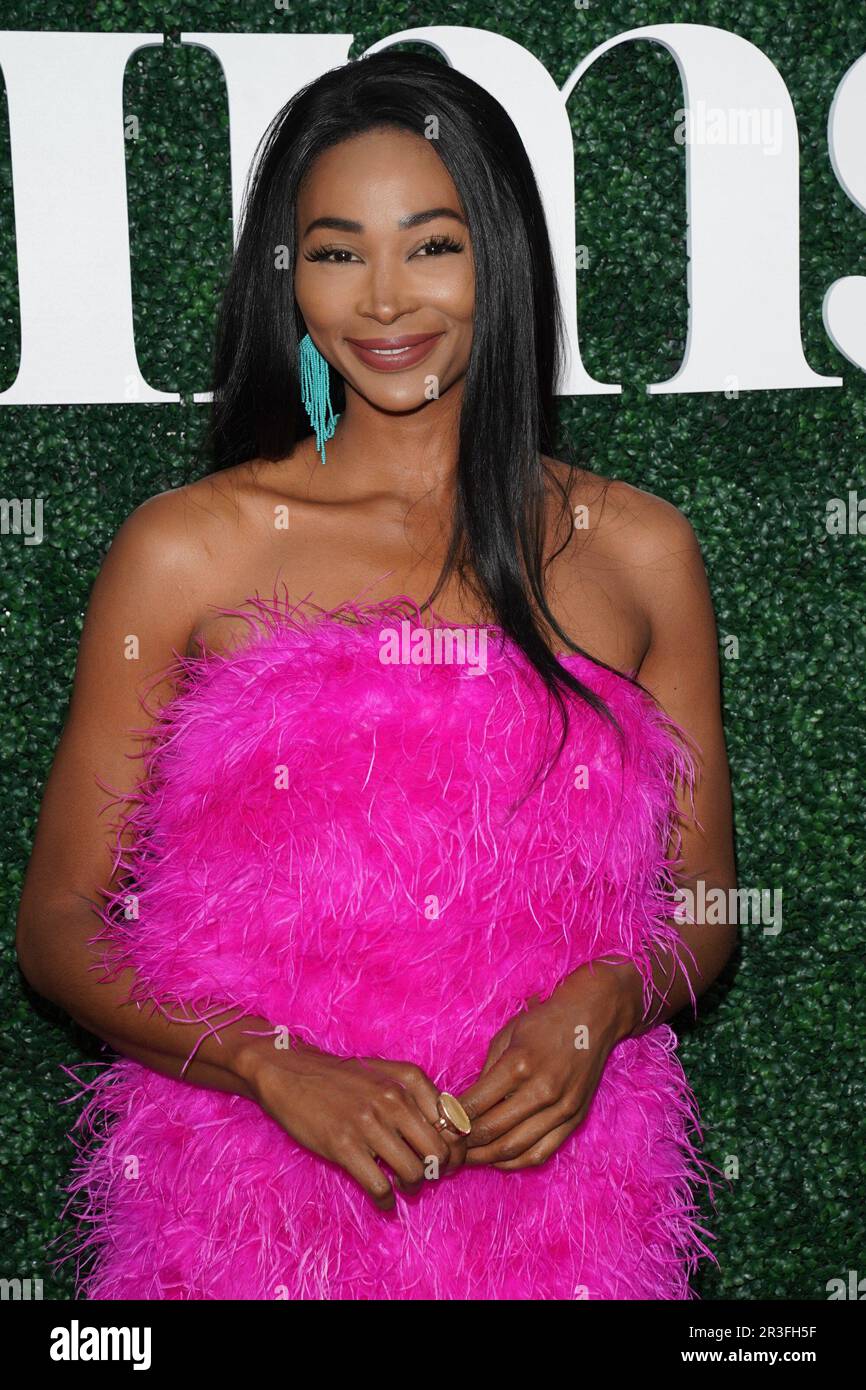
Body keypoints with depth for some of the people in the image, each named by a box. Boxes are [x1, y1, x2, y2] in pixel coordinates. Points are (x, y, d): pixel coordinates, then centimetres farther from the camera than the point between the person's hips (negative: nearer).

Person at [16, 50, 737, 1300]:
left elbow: (704, 901, 10)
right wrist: (278, 1068, -17)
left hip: (556, 1189, 2)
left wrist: (597, 1008, -11)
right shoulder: (187, 550, -3)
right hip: (252, 1196, -1)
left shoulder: (637, 551, 3)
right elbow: (60, 922, -1)